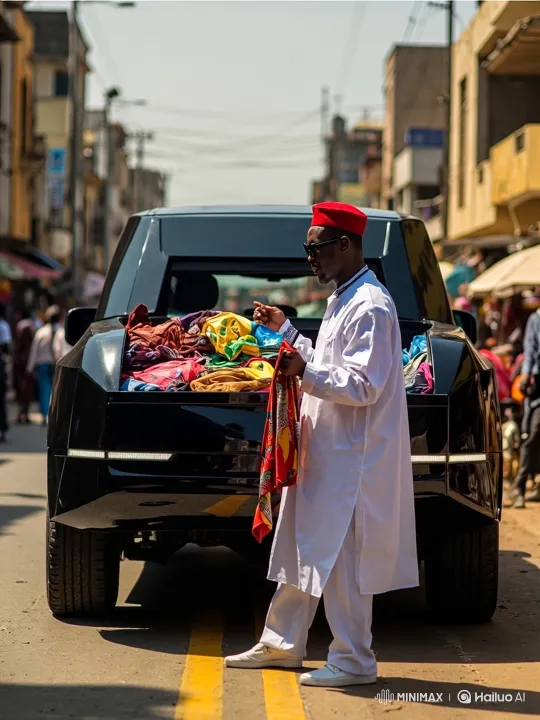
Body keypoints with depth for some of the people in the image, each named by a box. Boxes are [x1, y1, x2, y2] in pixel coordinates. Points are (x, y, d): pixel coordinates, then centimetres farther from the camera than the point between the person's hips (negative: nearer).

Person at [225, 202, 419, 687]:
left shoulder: (370, 307, -17)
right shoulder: (343, 301, 15)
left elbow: (362, 386, -23)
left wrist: (304, 371, -26)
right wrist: (287, 331, 20)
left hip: (352, 456, -10)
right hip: (324, 451, 10)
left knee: (340, 556, -5)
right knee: (301, 547, 16)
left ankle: (354, 661, 4)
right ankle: (282, 643, 26)